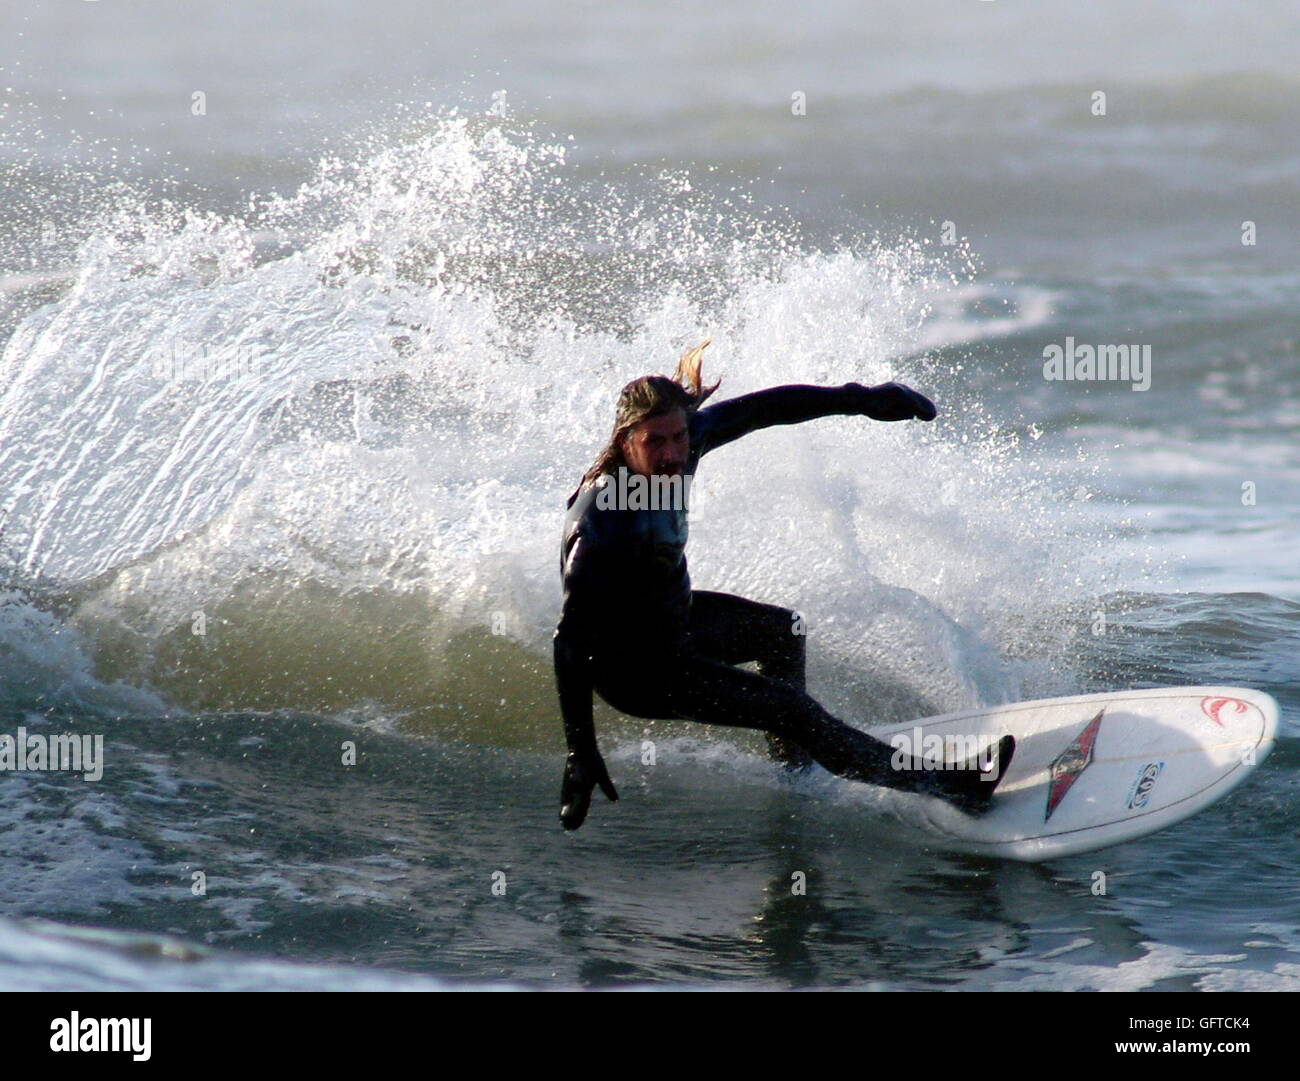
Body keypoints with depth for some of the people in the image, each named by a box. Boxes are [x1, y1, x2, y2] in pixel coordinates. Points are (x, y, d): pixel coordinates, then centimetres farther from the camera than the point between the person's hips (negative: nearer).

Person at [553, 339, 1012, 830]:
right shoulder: (598, 527, -39)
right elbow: (572, 641, -38)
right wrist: (581, 753, -41)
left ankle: (793, 772, 46)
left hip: (670, 618, 9)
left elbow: (758, 410, -4)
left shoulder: (681, 440, -18)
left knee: (782, 631, 26)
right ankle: (944, 787, -1)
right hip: (634, 668, -9)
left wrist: (859, 399, -1)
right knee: (789, 707, -10)